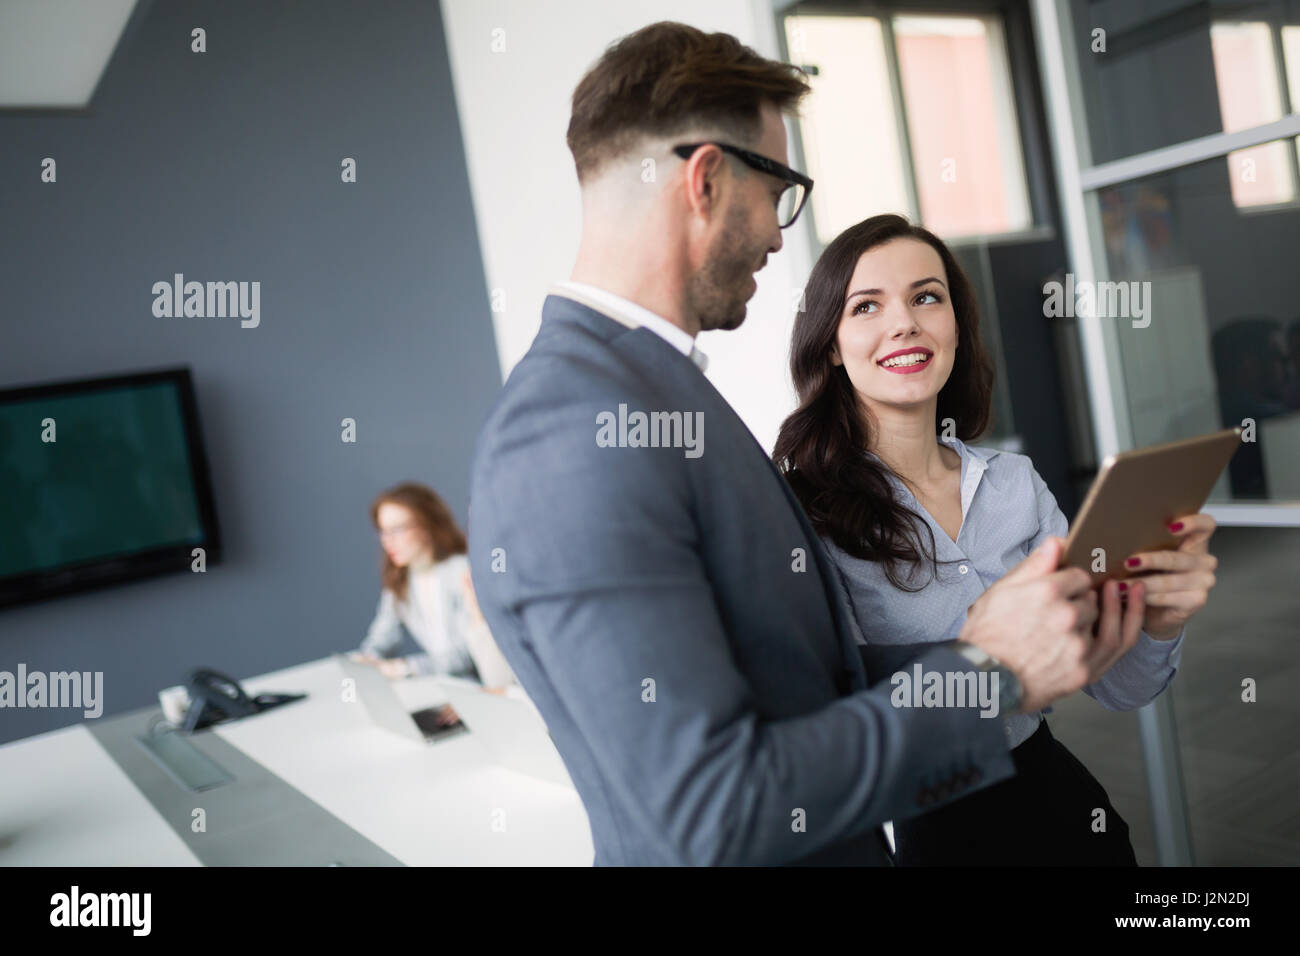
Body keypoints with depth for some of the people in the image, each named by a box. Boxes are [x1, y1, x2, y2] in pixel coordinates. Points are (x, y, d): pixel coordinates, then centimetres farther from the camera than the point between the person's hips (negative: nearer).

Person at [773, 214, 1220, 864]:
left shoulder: (1016, 482, -4)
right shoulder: (802, 511, -18)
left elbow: (1113, 688, -1)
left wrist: (1158, 622, -22)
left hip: (1056, 797, 5)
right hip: (925, 828, -4)